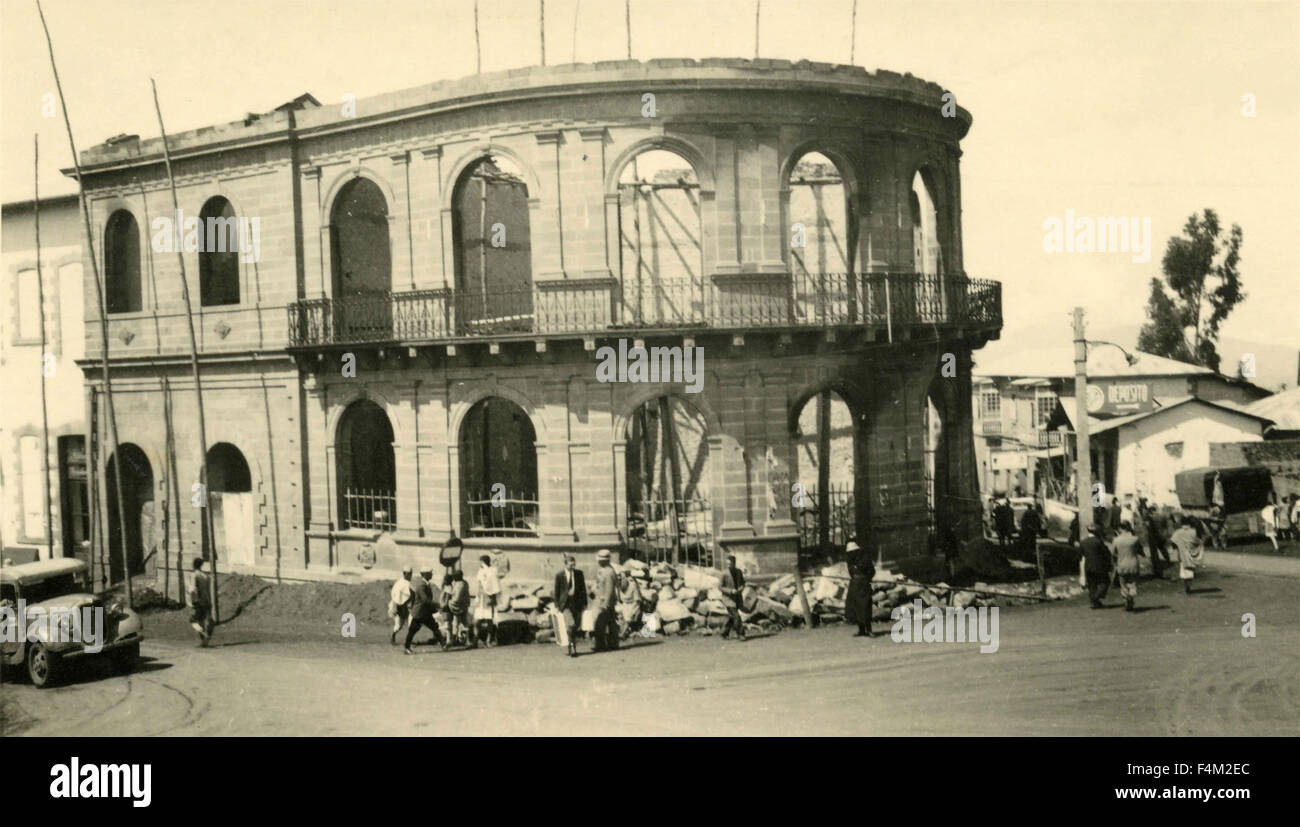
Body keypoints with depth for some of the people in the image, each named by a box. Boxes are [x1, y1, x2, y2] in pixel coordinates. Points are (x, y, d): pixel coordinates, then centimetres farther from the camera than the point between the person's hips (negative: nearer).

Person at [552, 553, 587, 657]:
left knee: (576, 626, 6)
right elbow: (556, 591, 3)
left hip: (577, 603, 3)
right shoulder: (559, 575, -3)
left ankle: (572, 647, 22)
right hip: (565, 604, -3)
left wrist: (584, 603, 8)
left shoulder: (579, 573, 4)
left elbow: (583, 589, 10)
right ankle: (572, 647, -11)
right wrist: (557, 605, 0)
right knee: (571, 624, -20)